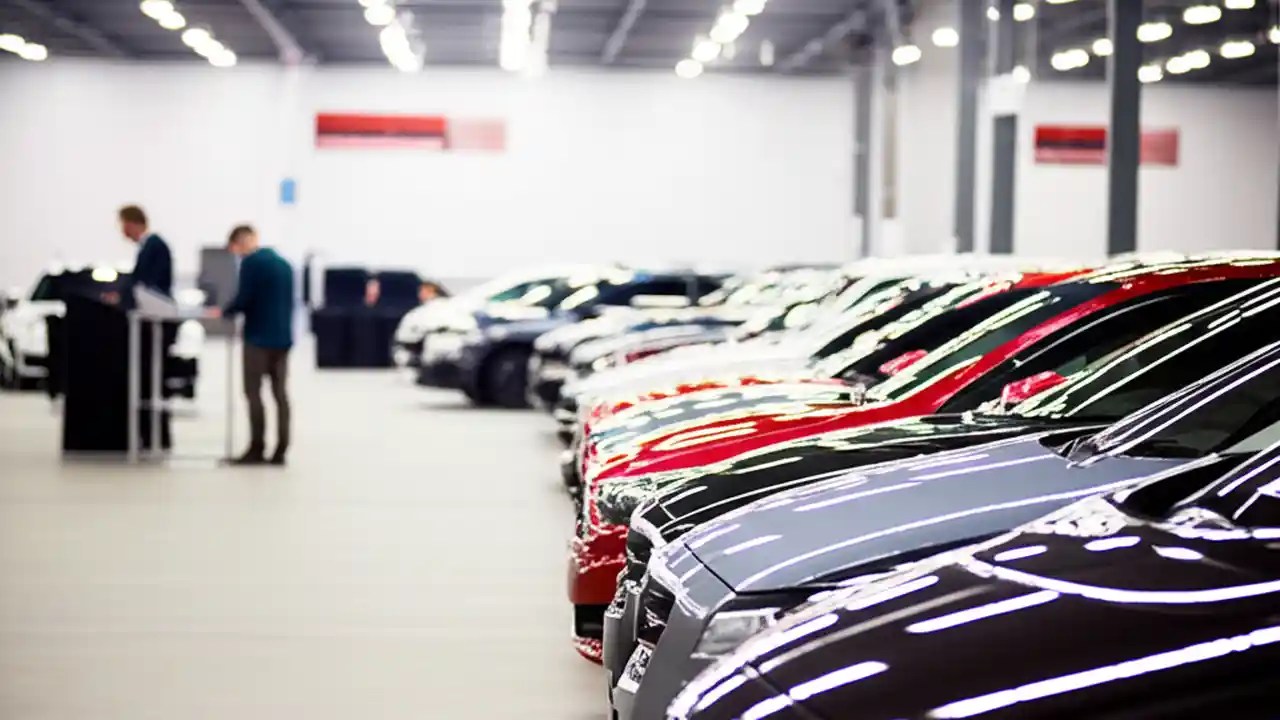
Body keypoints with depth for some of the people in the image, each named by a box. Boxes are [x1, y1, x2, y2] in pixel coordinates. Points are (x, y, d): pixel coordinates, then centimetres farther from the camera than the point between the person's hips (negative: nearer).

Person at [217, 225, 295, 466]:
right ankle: (280, 451, 4)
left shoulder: (251, 262, -9)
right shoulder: (284, 263, 15)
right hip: (283, 336, 7)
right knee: (280, 392, 5)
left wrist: (225, 312, 2)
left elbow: (244, 298, -14)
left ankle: (257, 449, -3)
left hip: (259, 337, -7)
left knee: (254, 392, -2)